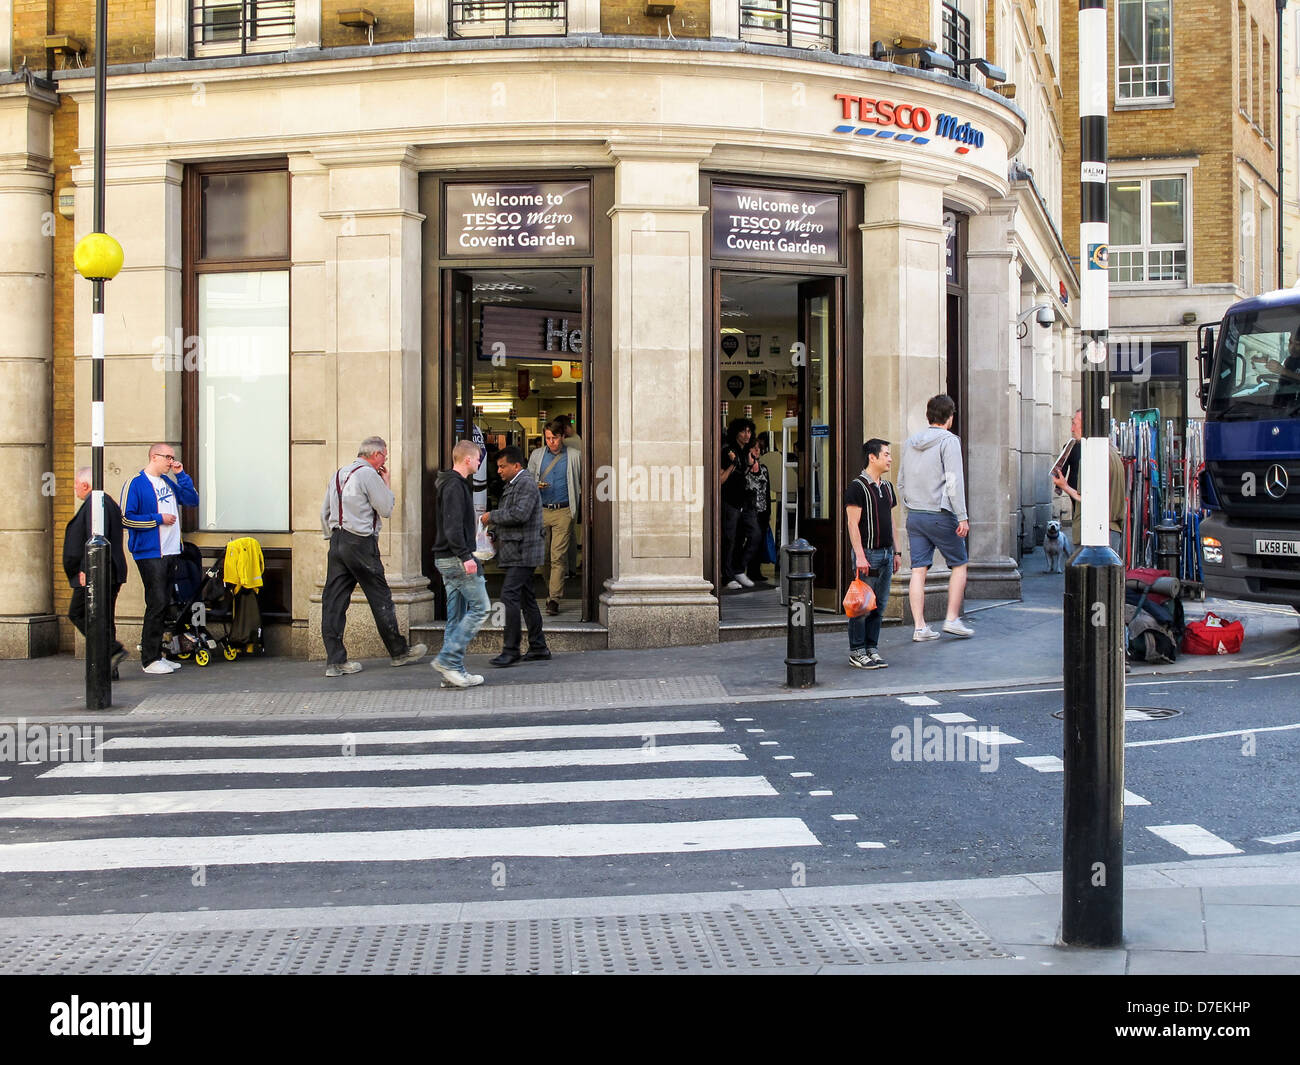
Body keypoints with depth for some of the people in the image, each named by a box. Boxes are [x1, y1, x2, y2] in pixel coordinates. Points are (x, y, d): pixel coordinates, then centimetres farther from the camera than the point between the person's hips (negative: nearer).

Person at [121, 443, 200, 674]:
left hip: (171, 552, 8)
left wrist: (181, 474, 4)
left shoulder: (168, 482, 15)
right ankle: (149, 661, -5)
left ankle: (157, 654, 18)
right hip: (149, 554, -7)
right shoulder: (136, 483, -7)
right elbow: (126, 518, -12)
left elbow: (192, 500, 13)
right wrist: (159, 519, -13)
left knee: (165, 604, 10)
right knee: (157, 603, -10)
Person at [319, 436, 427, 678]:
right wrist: (387, 483, 6)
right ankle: (399, 652, 15)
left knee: (333, 601, 3)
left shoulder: (338, 474, 15)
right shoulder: (369, 474, -10)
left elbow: (325, 510, 17)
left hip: (337, 540, 8)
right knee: (380, 598, 4)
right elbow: (386, 509, -7)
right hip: (361, 543, -8)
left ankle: (335, 660, 2)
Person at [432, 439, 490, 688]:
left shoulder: (454, 483, 18)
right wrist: (465, 556, -25)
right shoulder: (455, 486, -14)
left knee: (457, 615, 10)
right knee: (480, 607, -7)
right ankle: (448, 659, -9)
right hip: (455, 557, -11)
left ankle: (453, 671, 11)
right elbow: (453, 526, -23)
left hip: (446, 558, 11)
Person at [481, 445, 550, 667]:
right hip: (517, 553, 10)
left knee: (509, 595, -15)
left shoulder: (527, 483, -11)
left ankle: (511, 649, -15)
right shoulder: (513, 485, 20)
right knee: (526, 599, 12)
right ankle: (538, 647, 17)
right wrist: (496, 529, 11)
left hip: (523, 552, -10)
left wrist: (493, 516, -14)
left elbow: (520, 514, -24)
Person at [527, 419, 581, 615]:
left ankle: (554, 599, -12)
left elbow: (583, 483, 6)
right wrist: (535, 486, -4)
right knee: (545, 556, 7)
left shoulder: (574, 456, 5)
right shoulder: (536, 455, 13)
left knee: (557, 556, -10)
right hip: (541, 511, 3)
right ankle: (551, 591, 23)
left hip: (563, 512, -3)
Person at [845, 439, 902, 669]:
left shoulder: (887, 487, 15)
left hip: (886, 553, 8)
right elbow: (853, 524, -13)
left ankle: (872, 650, 16)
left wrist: (896, 552, 18)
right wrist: (860, 555, -19)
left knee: (879, 606, 9)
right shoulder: (857, 486, -9)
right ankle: (856, 652, 1)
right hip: (868, 553, -8)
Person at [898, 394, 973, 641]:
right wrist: (962, 517, -14)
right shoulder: (948, 441, -7)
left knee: (918, 570, 4)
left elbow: (901, 483, 17)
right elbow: (954, 481, -15)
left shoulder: (911, 442, 12)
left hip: (914, 516, 6)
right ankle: (953, 619, 6)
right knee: (959, 565, 9)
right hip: (940, 515, -6)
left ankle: (919, 627, 3)